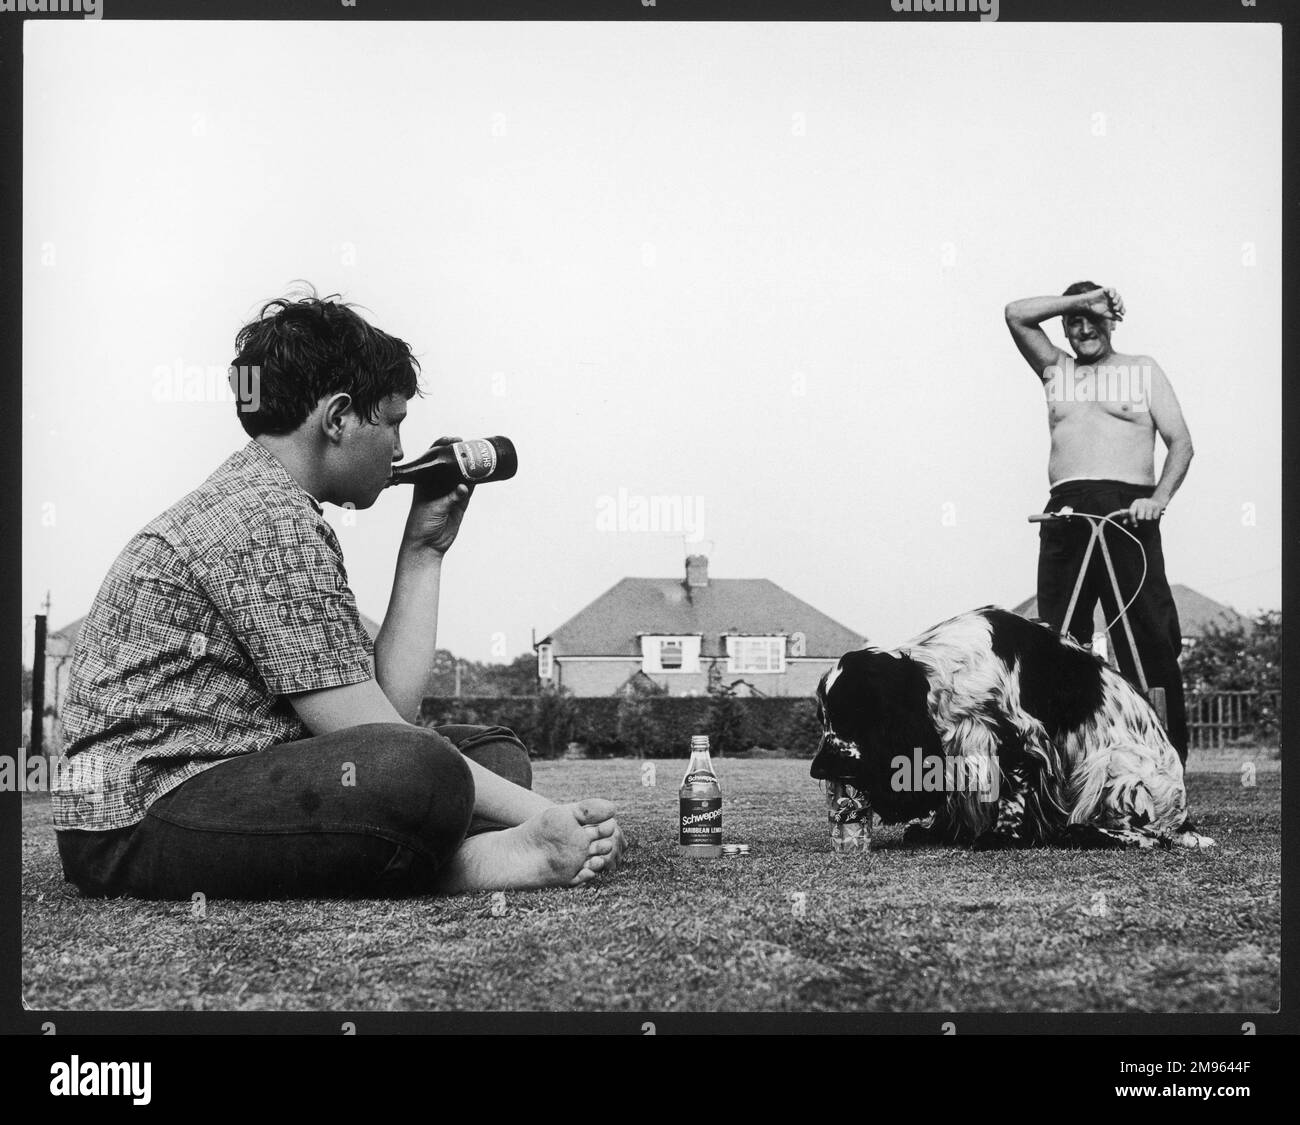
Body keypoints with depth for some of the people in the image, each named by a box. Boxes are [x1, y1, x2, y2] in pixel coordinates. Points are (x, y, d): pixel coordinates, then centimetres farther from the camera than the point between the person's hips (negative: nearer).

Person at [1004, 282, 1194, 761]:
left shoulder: (1143, 370, 15)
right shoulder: (1056, 370, 22)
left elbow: (1180, 442, 7)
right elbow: (1016, 314, 11)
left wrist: (1159, 497, -9)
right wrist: (1082, 299, 7)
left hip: (1128, 510, -3)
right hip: (1065, 511, 3)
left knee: (1148, 635, -9)